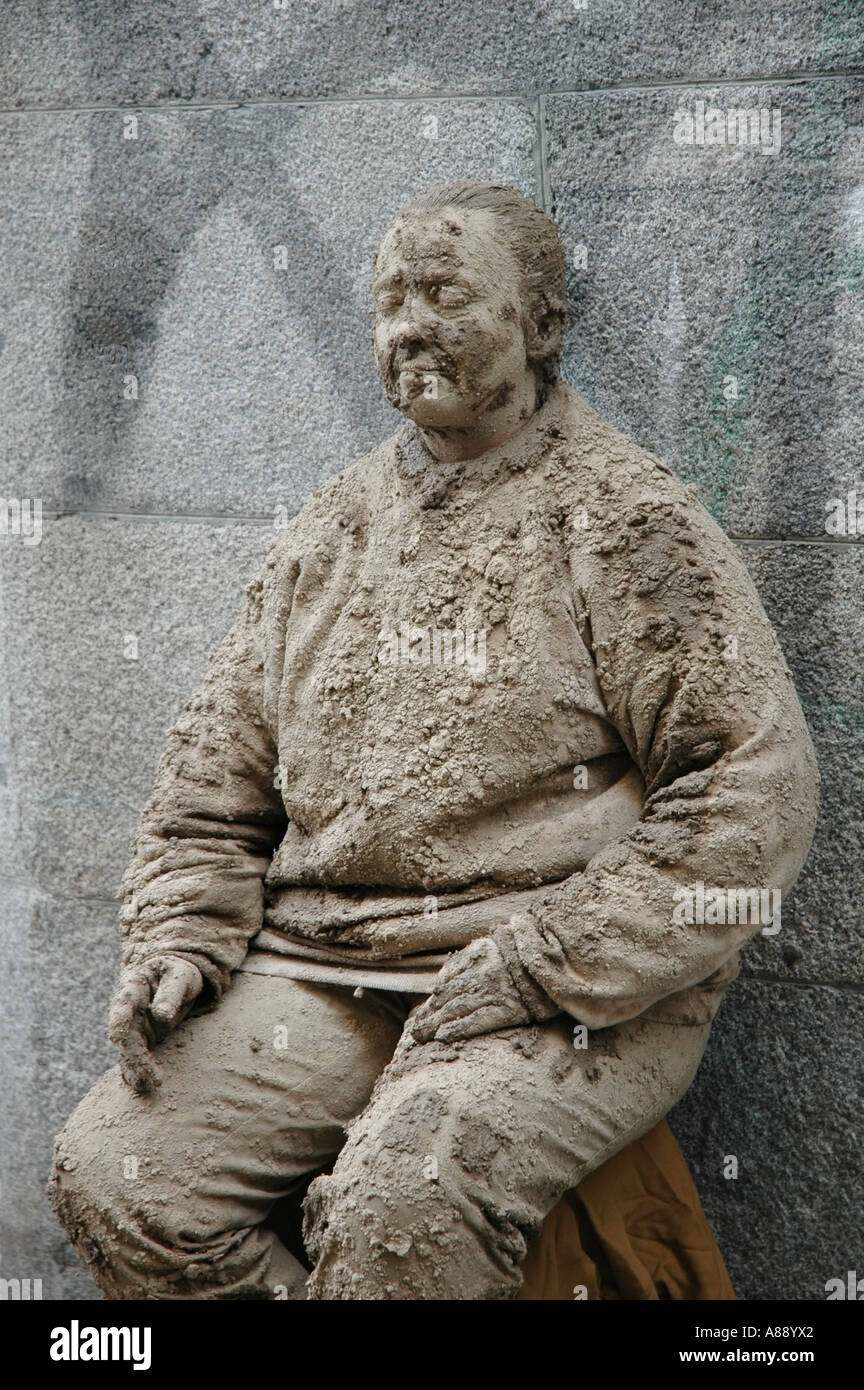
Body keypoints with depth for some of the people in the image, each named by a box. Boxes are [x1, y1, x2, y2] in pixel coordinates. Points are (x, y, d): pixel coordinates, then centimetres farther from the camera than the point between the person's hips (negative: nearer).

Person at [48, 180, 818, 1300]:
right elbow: (217, 772, 21)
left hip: (574, 995, -5)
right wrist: (179, 936, 3)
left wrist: (540, 963, -15)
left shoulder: (627, 521, -2)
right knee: (112, 1176, -14)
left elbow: (755, 795, -9)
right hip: (316, 970, 5)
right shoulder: (330, 529, 16)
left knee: (402, 1204, -31)